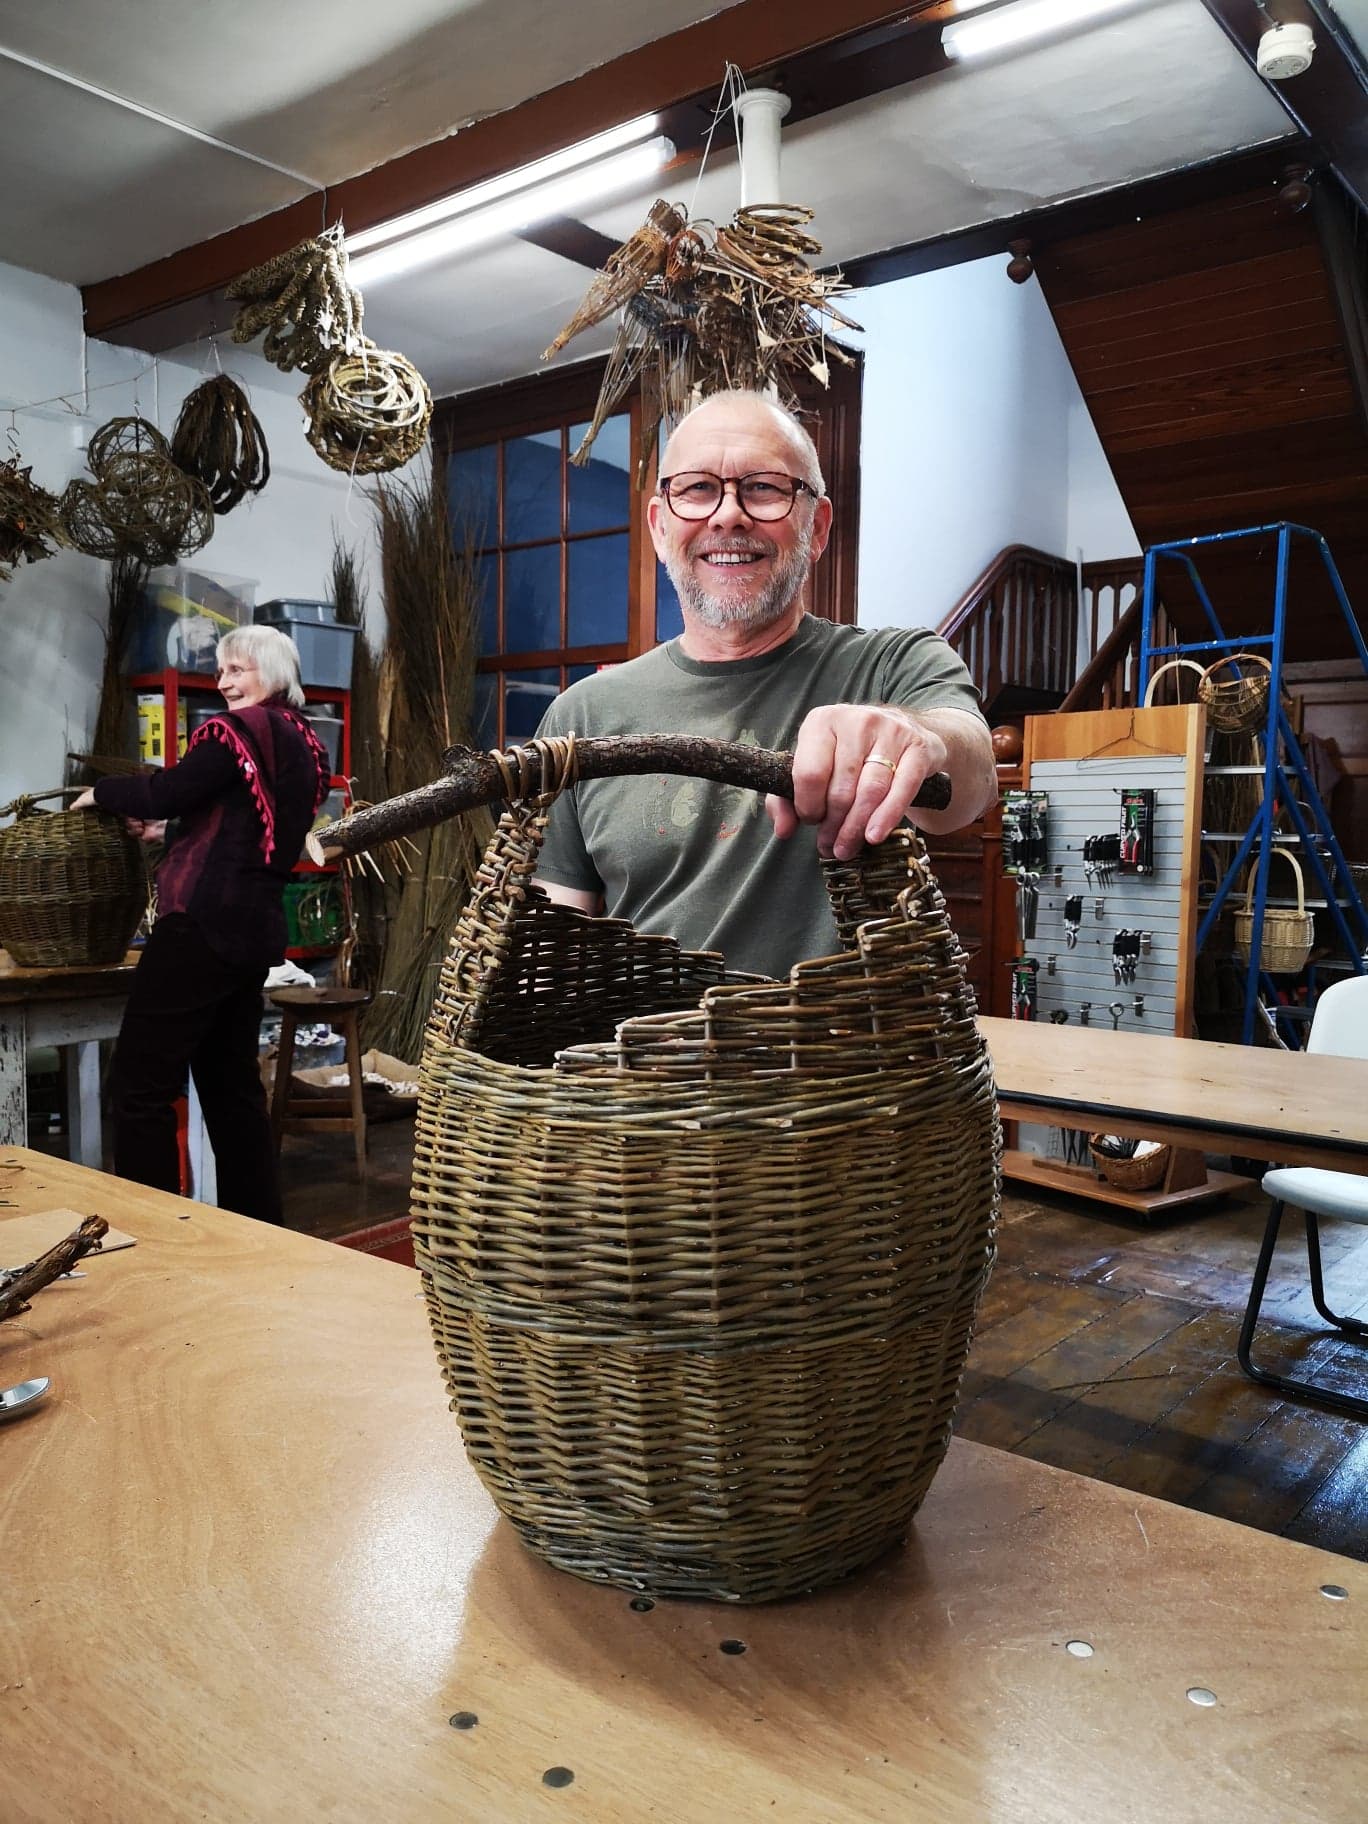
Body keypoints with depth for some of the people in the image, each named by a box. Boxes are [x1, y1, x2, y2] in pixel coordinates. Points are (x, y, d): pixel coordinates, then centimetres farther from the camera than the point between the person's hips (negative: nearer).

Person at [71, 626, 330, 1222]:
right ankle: (256, 1225, 21)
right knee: (232, 1081, 15)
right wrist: (169, 832, 22)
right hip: (255, 925, 9)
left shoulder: (243, 728, -9)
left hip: (205, 922, -9)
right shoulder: (305, 743, 16)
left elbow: (164, 793, -13)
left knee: (141, 1083, -3)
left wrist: (102, 792, 5)